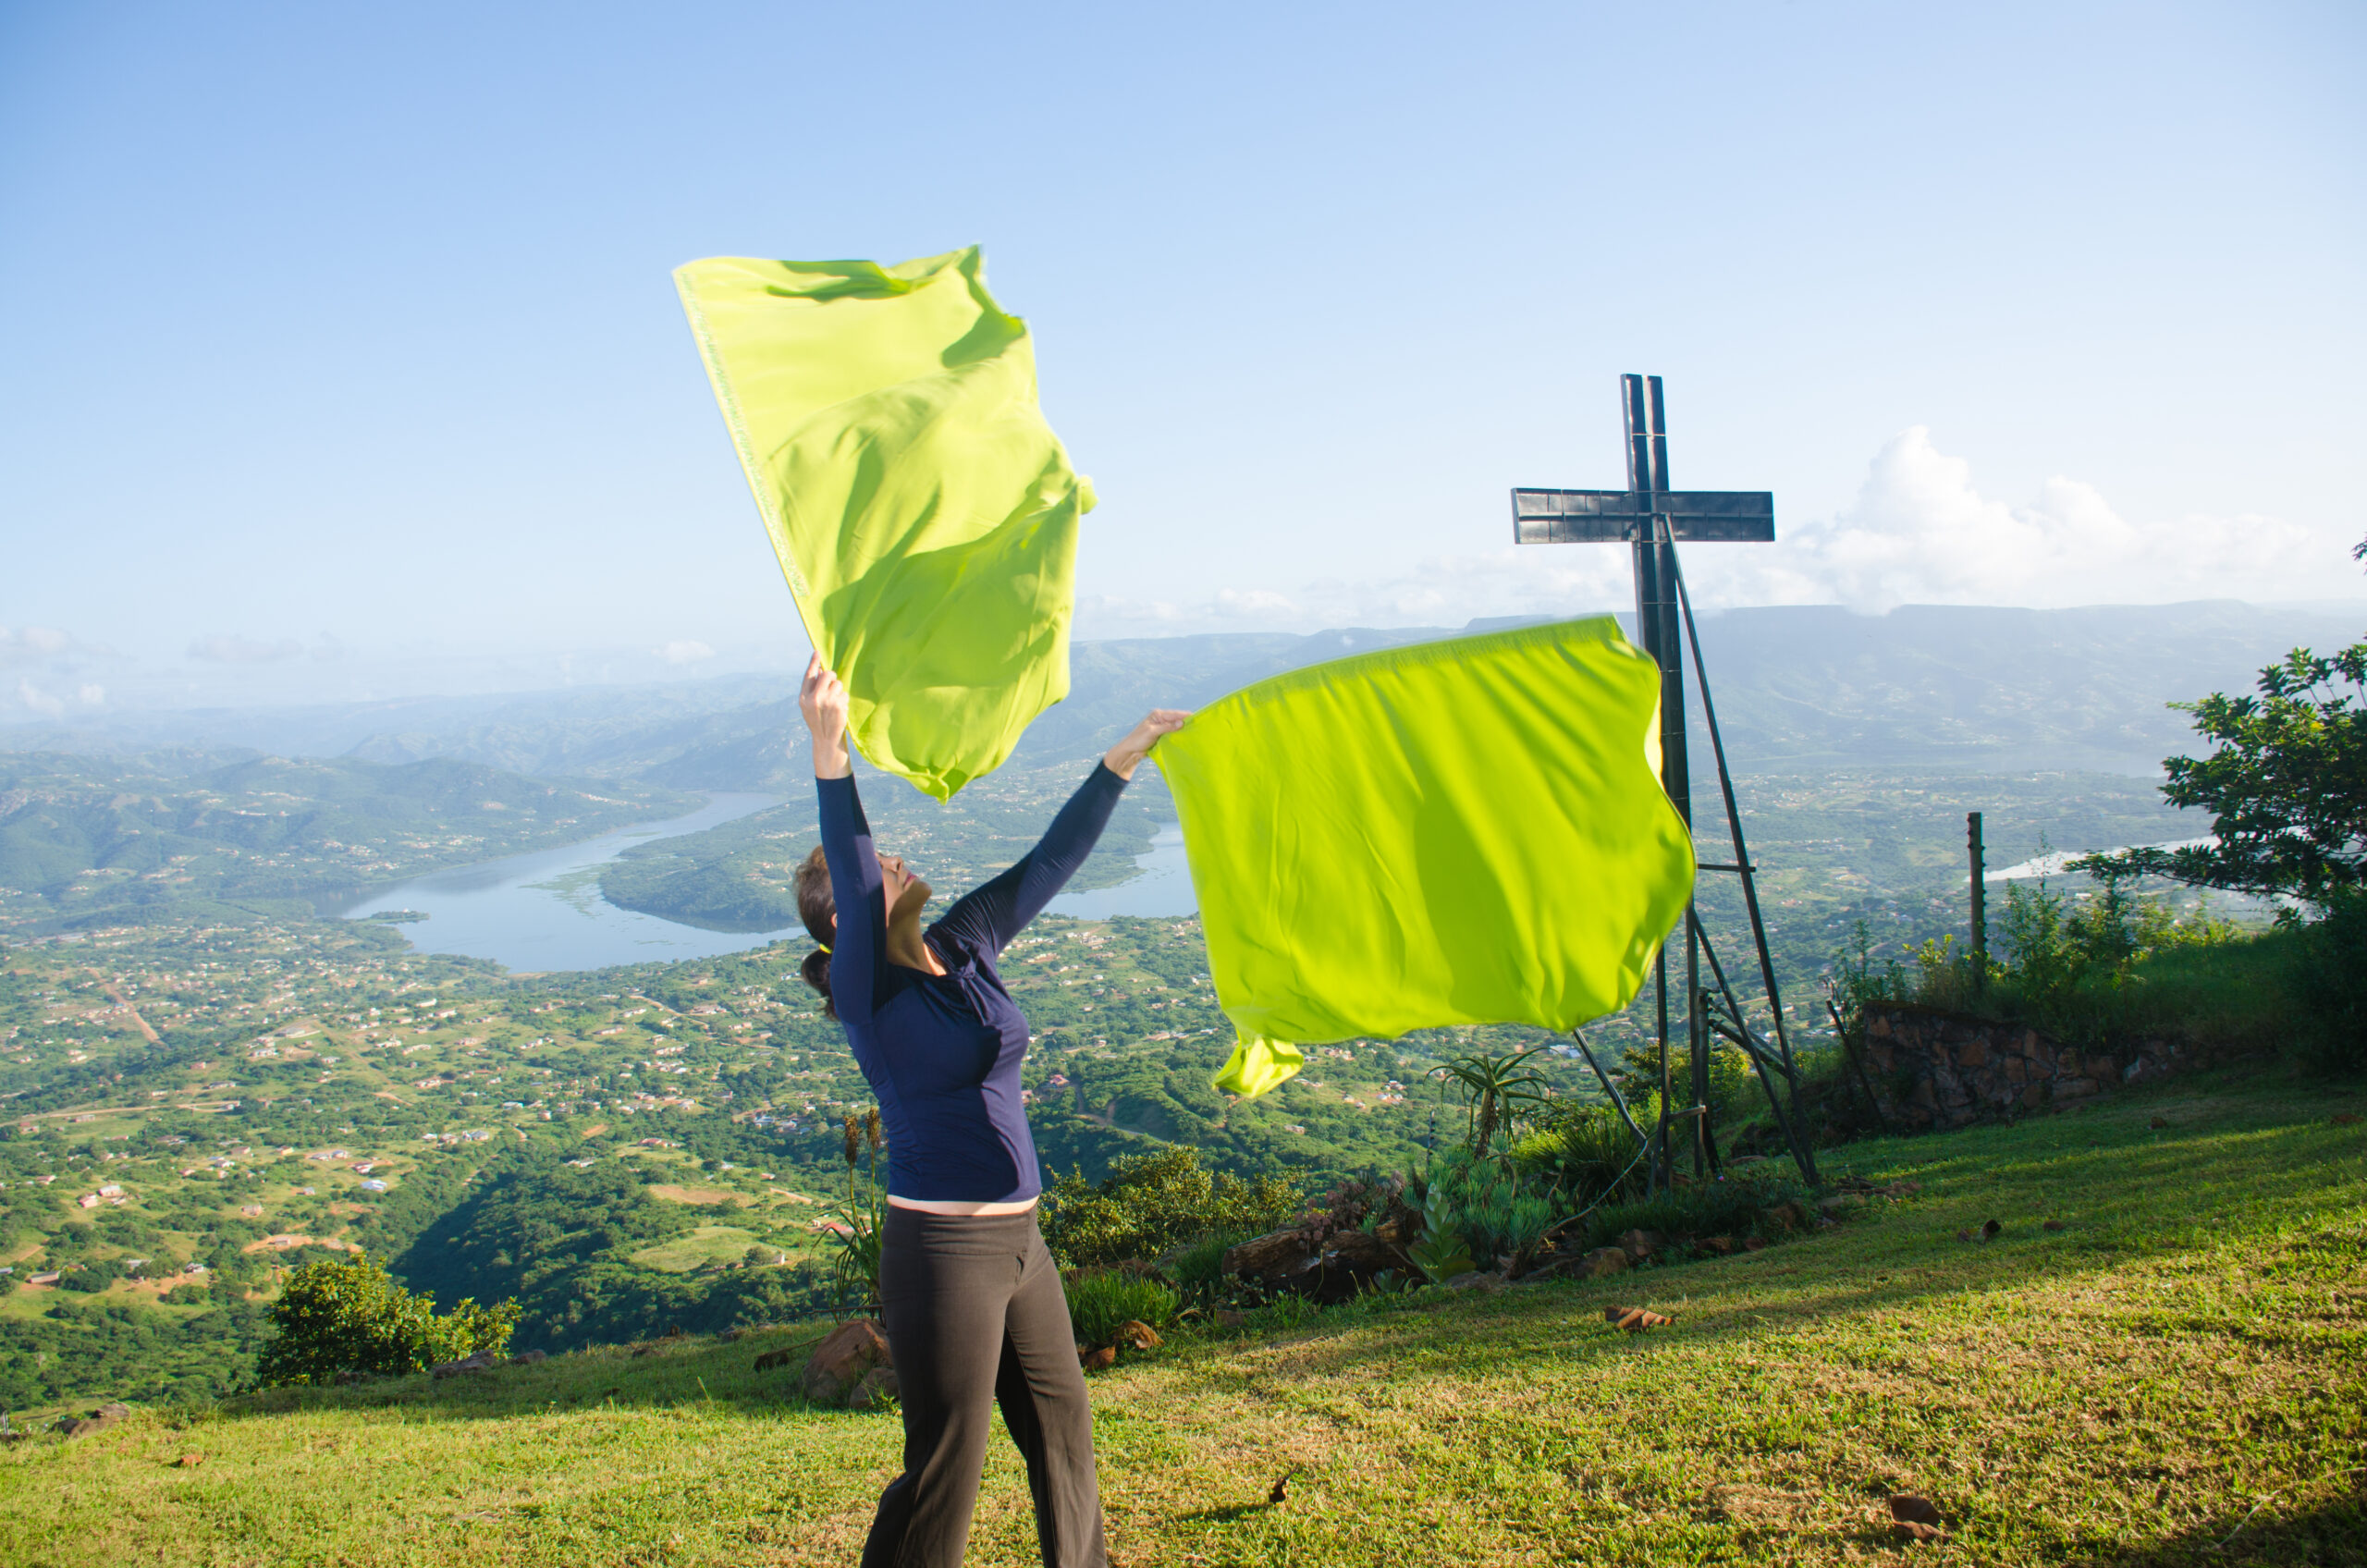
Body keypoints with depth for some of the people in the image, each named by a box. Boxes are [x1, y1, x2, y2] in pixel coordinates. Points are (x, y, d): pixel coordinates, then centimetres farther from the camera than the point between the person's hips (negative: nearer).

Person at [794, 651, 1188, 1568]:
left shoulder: (962, 954, 7)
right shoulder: (866, 988, -11)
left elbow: (1049, 863, 11)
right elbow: (852, 873, -28)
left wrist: (1123, 760, 11)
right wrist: (828, 748, -41)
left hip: (1017, 1240, 8)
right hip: (942, 1248, -7)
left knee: (1061, 1427, 19)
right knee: (945, 1468, 0)